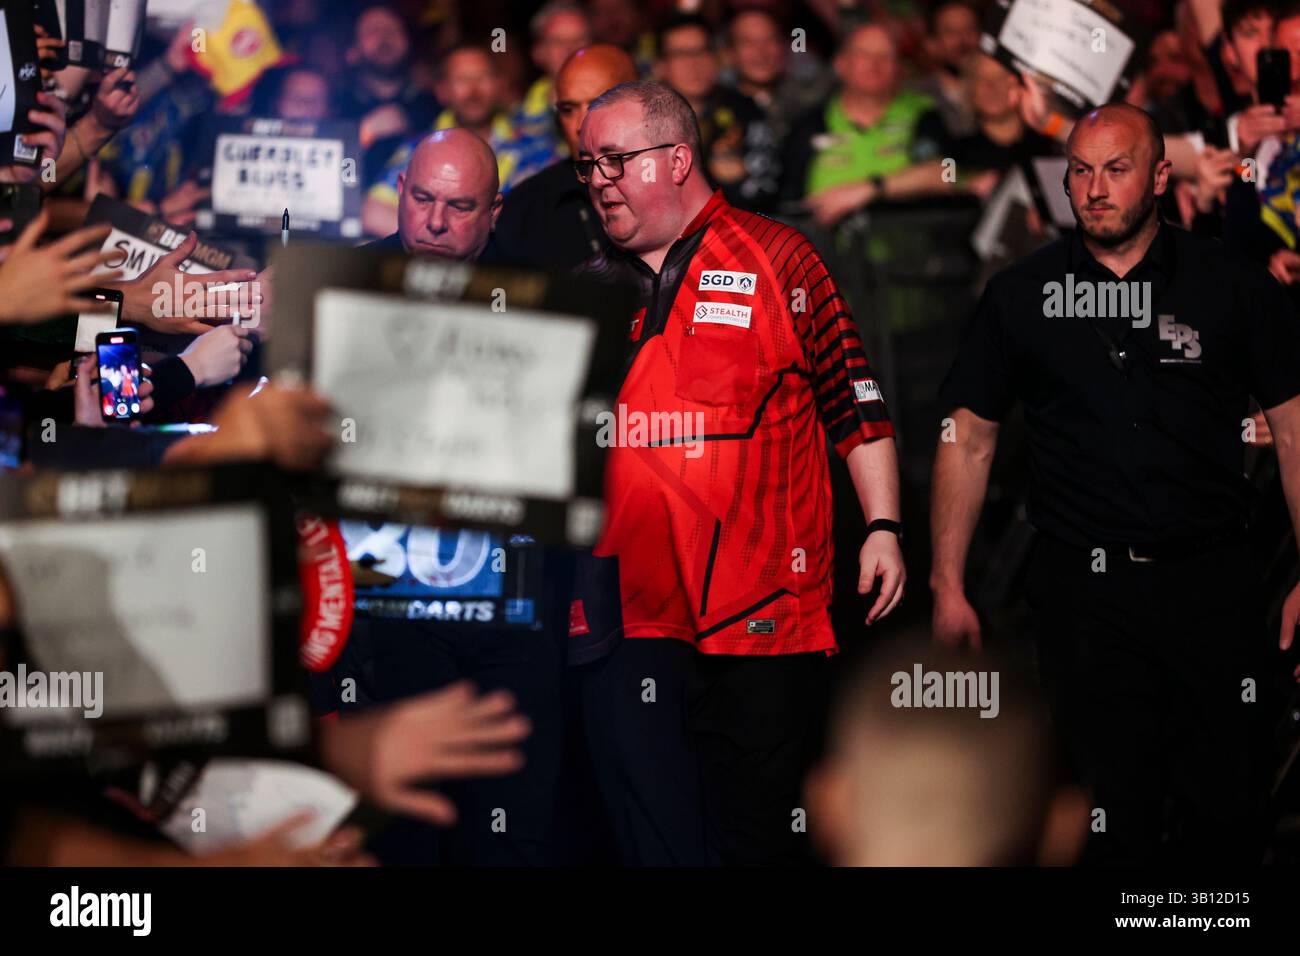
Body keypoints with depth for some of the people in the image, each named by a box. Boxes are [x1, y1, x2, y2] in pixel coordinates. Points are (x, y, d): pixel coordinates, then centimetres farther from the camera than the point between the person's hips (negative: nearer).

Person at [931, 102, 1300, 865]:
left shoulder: (1236, 287, 2)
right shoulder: (1020, 296, 6)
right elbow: (968, 439, 10)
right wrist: (948, 585, 4)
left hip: (1211, 588, -1)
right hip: (1083, 593, 1)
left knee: (1227, 808, 3)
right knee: (1114, 809, 4)